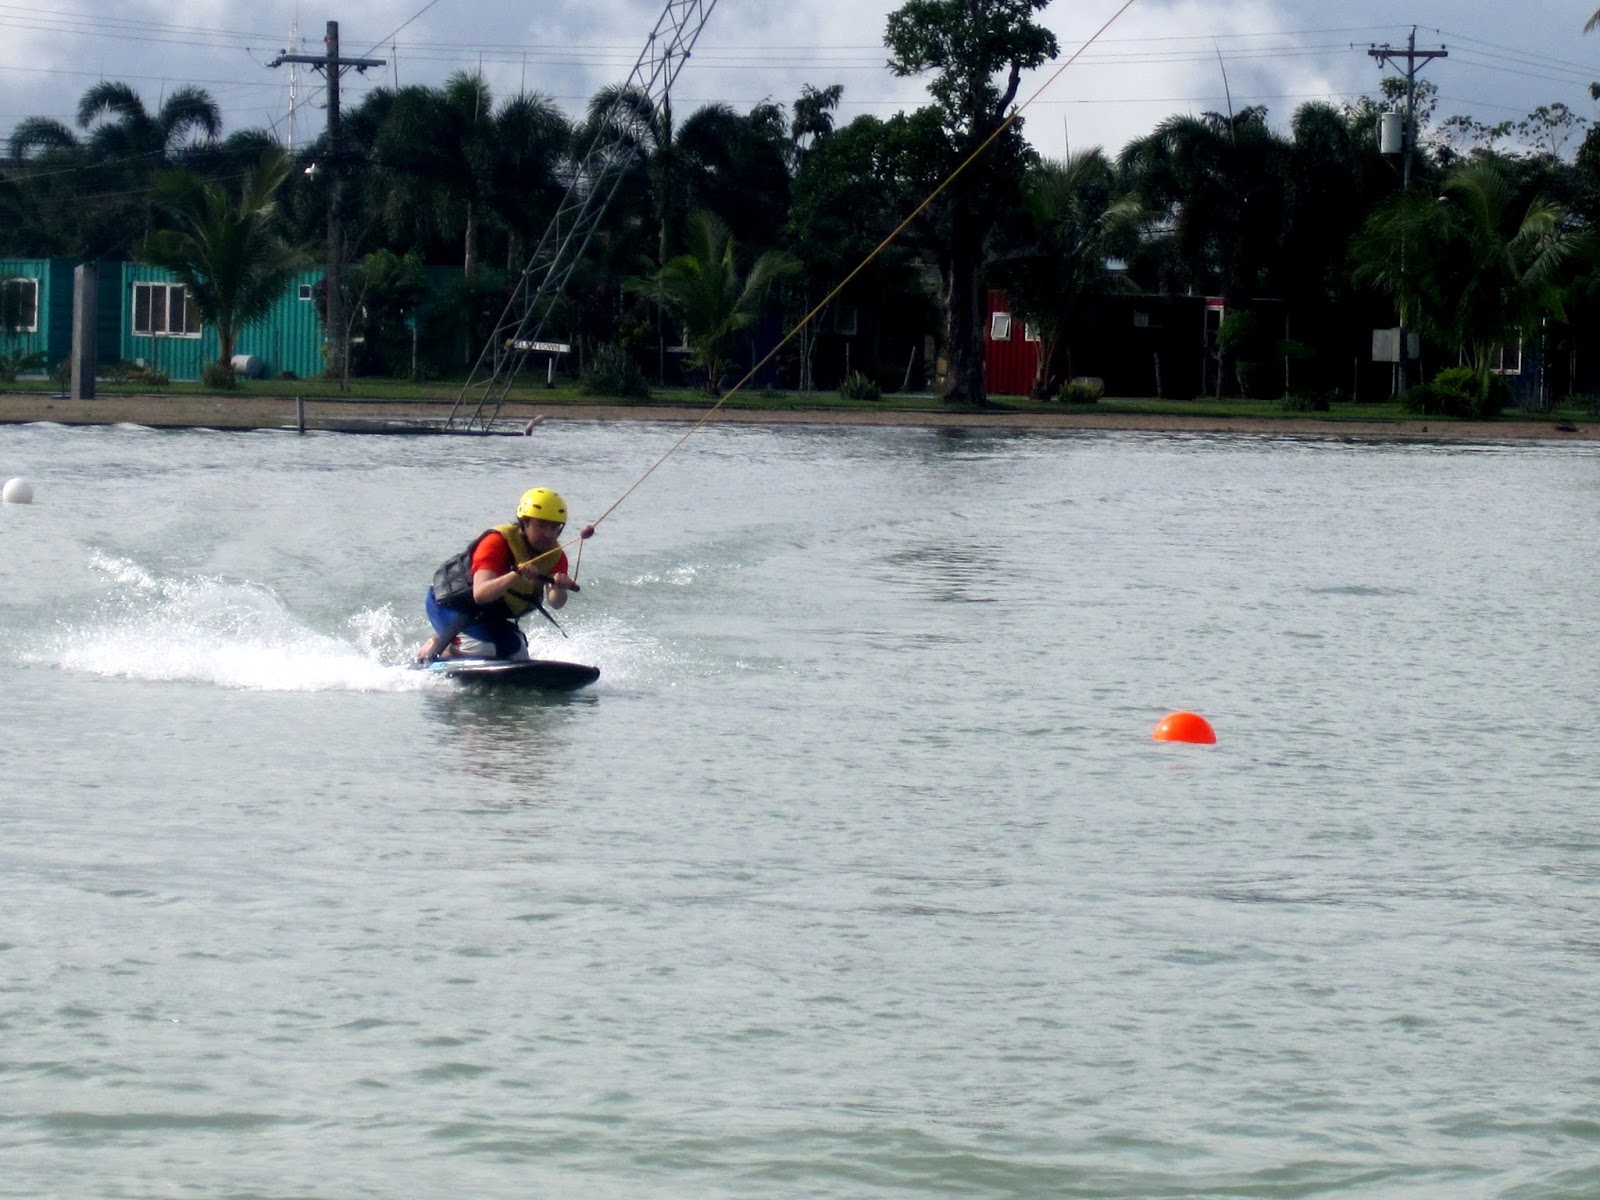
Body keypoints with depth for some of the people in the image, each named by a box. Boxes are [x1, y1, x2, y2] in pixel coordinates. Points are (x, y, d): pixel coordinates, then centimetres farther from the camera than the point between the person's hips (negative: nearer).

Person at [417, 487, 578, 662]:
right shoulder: (497, 543, -30)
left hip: (491, 617, 8)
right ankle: (437, 647, 2)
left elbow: (554, 602, -25)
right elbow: (480, 594, -44)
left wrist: (559, 589, -50)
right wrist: (516, 575, -60)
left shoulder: (555, 556, -10)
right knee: (482, 651, -30)